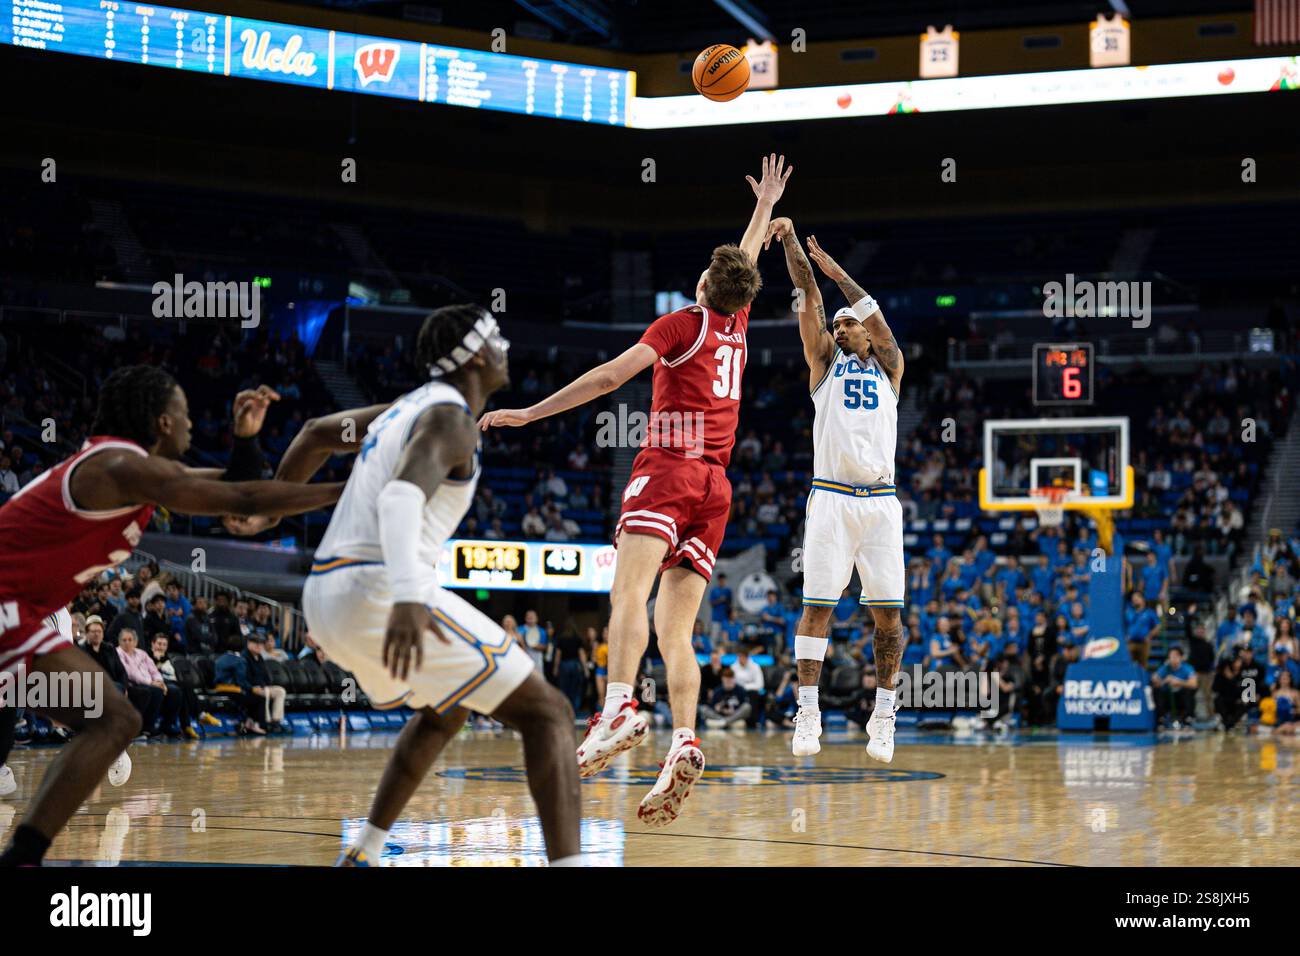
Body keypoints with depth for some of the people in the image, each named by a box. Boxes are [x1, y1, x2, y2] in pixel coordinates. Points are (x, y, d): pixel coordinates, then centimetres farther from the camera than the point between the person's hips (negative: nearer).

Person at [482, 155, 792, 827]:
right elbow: (747, 262, 41)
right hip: (716, 485, 6)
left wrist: (530, 413, -6)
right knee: (674, 632, -1)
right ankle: (683, 744, -20)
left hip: (669, 467, -6)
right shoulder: (736, 328, 20)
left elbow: (610, 376, -6)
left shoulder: (683, 322, 4)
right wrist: (765, 207, 56)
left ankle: (619, 709, -47)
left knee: (629, 593, -24)